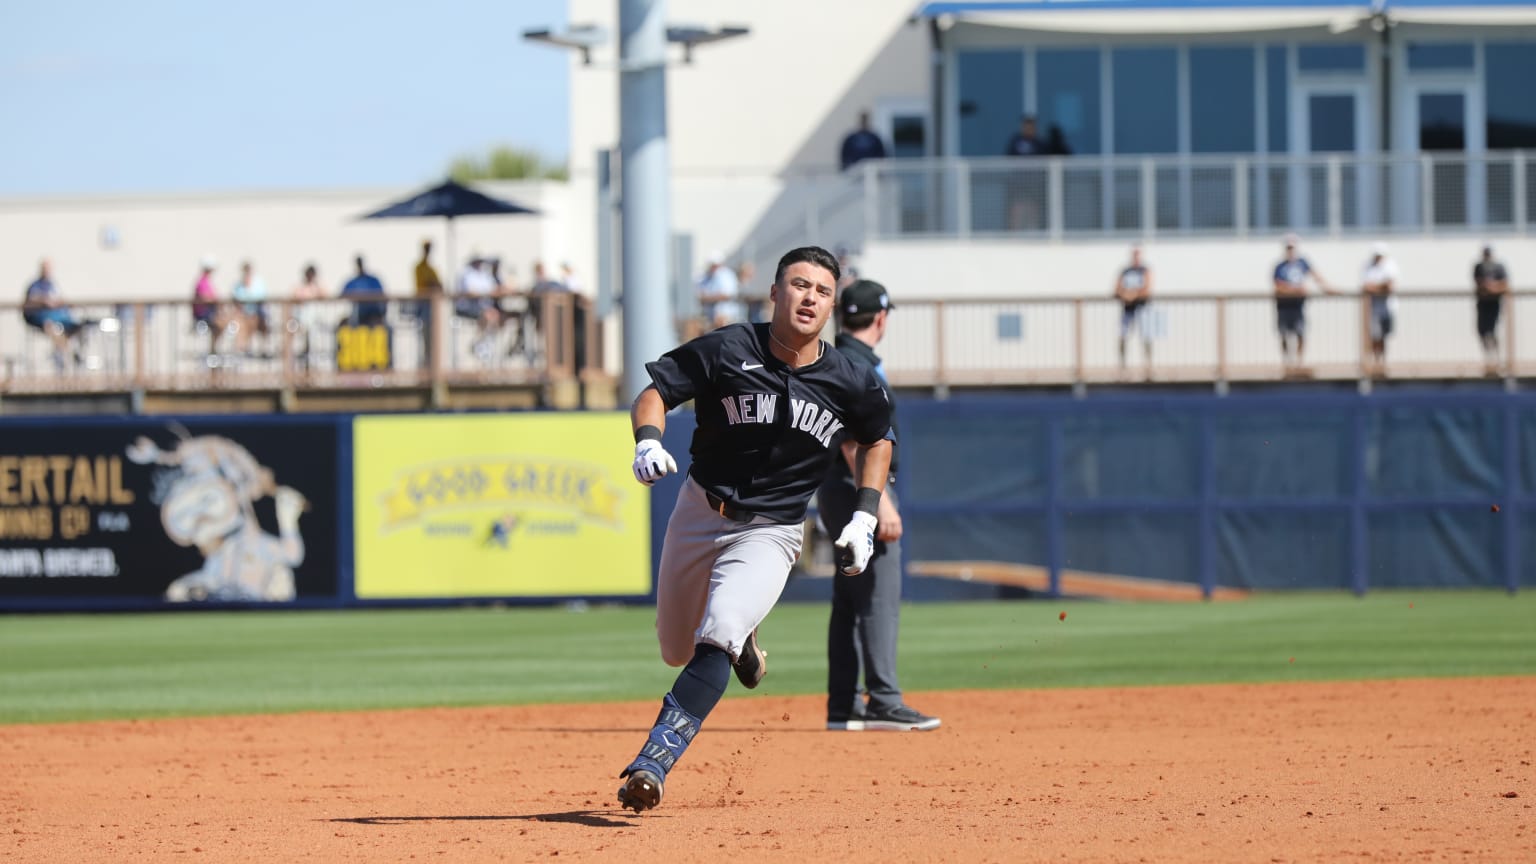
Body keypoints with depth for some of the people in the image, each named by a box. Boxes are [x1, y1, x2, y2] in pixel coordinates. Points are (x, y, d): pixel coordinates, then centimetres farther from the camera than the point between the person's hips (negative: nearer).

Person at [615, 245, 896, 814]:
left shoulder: (851, 384, -7)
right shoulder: (726, 352, -13)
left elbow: (876, 441, 12)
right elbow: (653, 393, -9)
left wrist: (865, 517, 1)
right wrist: (648, 441, -30)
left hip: (770, 534, -2)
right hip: (699, 514, 2)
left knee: (715, 638, -27)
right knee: (677, 652, 16)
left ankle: (652, 765, -30)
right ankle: (741, 640, 52)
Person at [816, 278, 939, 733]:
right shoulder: (857, 366, -15)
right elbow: (854, 441, -22)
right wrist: (881, 502, -24)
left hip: (836, 491, 11)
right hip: (860, 490, -11)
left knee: (850, 600, 11)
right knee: (880, 597, -11)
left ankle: (844, 707, 12)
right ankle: (883, 702, -14)